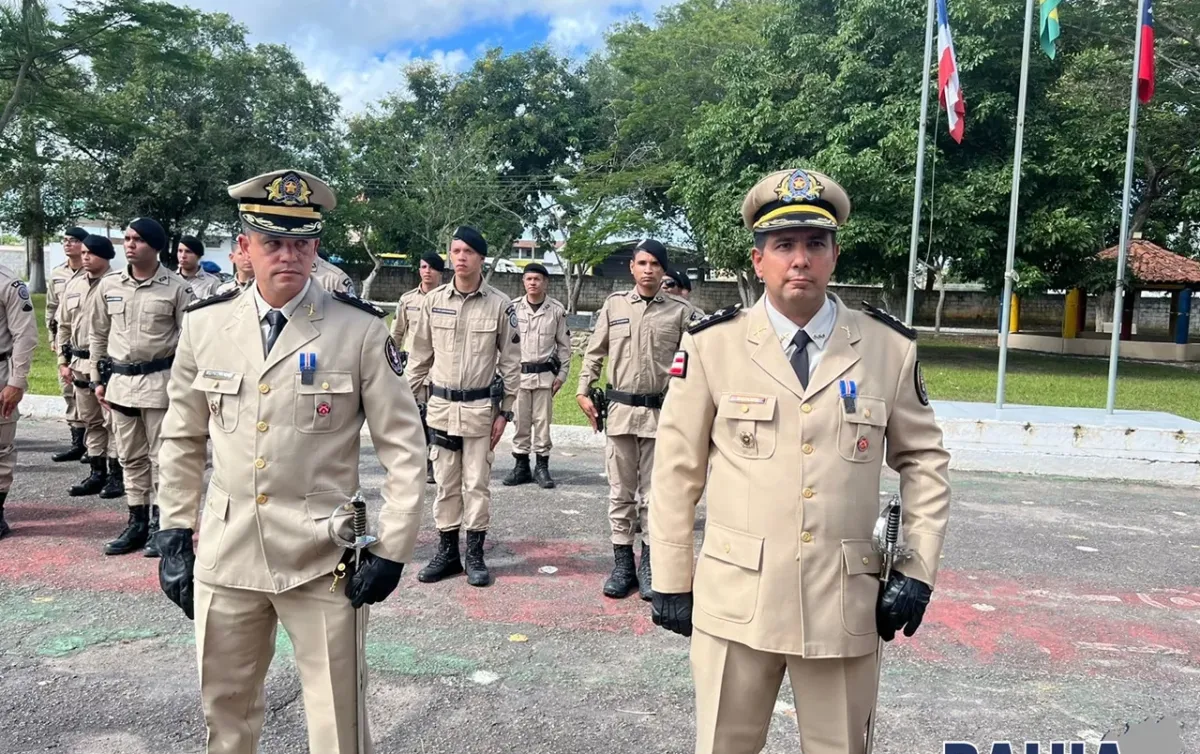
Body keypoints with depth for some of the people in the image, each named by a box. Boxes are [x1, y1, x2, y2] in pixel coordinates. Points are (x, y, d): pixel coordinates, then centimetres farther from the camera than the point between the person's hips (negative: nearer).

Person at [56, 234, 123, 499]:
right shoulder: (73, 285, 12)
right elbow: (64, 326, 18)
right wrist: (63, 361, 13)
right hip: (80, 364, 7)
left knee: (112, 420, -2)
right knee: (91, 421, 13)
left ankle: (116, 474, 5)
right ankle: (97, 473, 22)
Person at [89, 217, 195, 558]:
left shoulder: (177, 288, -8)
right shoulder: (109, 285, 6)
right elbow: (98, 335, 14)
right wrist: (98, 379, 11)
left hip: (159, 380, -5)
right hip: (119, 380, 5)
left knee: (161, 455, 2)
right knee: (130, 456, 13)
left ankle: (160, 523, 12)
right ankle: (137, 522, 23)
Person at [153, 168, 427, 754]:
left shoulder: (361, 331, -9)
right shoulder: (204, 324, 2)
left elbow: (403, 448, -6)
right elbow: (181, 440, 12)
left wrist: (391, 550, -8)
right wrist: (173, 535, 10)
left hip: (323, 561, -3)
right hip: (224, 555, 4)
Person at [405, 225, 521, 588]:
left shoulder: (500, 305, -4)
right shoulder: (433, 300, 2)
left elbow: (511, 361, -1)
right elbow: (420, 355, 8)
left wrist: (505, 411, -3)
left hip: (481, 407, -2)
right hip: (440, 405, 2)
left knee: (476, 483, 4)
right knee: (445, 483, 10)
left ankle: (475, 554, 16)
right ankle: (447, 552, 22)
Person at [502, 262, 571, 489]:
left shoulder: (557, 310, 1)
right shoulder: (513, 307, 1)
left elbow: (564, 345, 6)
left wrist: (561, 375, 2)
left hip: (545, 374, -1)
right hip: (518, 372, 1)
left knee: (543, 421, 3)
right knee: (520, 421, 6)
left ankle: (542, 466, 12)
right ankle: (521, 465, 15)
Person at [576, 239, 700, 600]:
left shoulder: (680, 311, -1)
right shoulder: (614, 304, 4)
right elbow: (594, 352, 9)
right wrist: (583, 391, 2)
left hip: (661, 412, -2)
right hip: (620, 410, 2)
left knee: (654, 492, 7)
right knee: (620, 491, 9)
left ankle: (649, 562, 20)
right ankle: (622, 562, 19)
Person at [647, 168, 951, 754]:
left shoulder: (890, 348, 0)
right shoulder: (712, 345, -5)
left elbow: (924, 459, 10)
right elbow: (676, 469, -1)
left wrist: (918, 569, 1)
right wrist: (670, 582, 1)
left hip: (845, 602, 1)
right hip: (735, 597, -1)